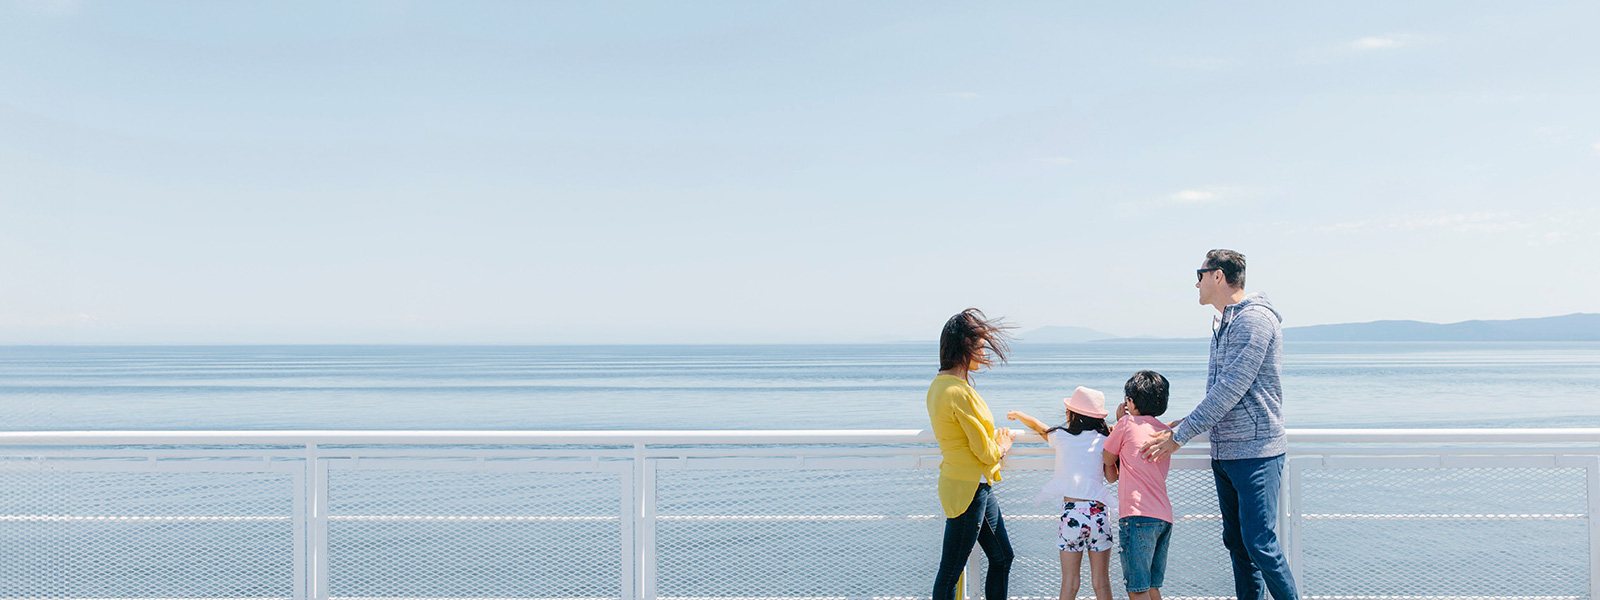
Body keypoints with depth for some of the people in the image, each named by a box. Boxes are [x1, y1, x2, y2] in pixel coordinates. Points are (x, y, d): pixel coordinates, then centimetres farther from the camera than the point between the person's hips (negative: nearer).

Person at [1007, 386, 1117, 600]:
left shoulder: (1061, 437, 7)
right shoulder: (1104, 441, 4)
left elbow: (1035, 425, 25)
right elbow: (1111, 476, 6)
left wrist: (1017, 414, 47)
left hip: (1071, 512, 0)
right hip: (1097, 512, 0)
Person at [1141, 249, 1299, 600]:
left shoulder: (1255, 318, -14)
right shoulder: (1222, 325, 16)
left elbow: (1230, 389, -20)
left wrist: (1180, 435, -16)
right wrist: (1180, 425, 13)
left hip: (1256, 452, -9)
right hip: (1223, 453, 9)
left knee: (1260, 545, -10)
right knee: (1236, 543, 11)